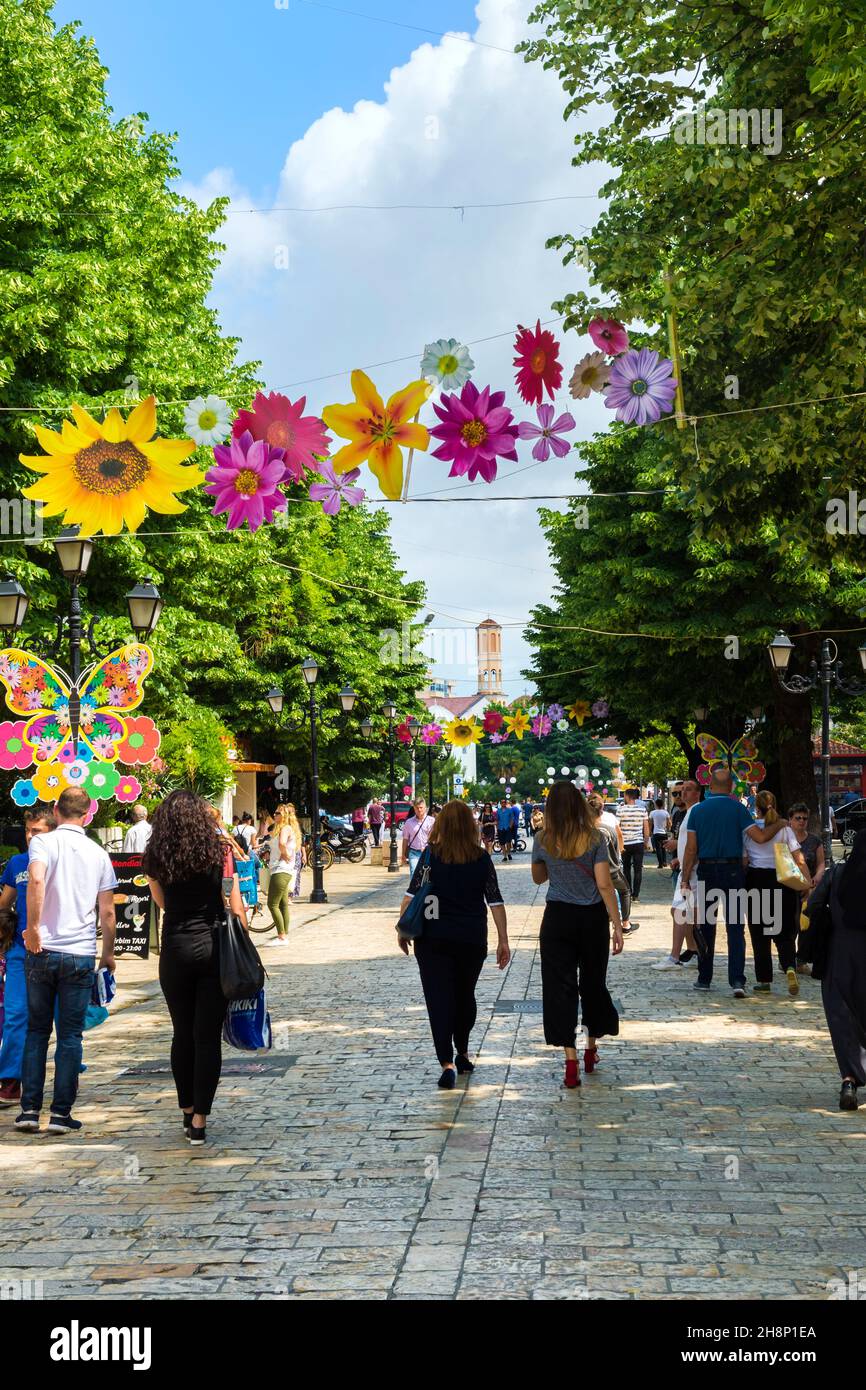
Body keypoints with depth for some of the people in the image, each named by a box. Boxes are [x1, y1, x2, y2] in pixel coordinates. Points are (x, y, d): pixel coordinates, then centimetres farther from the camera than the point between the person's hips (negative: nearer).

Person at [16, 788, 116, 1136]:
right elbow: (107, 911, 7)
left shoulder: (43, 842, -2)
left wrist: (33, 928, -17)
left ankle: (29, 1110, 9)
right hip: (81, 954, 1)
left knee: (36, 1031, 10)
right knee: (70, 1035, 6)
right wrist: (108, 953, 18)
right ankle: (61, 1113, 5)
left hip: (42, 951, -1)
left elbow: (36, 879, -23)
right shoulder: (98, 854, 6)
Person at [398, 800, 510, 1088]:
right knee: (465, 995, 20)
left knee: (439, 999, -1)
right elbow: (495, 902, -1)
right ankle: (462, 1055, 33)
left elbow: (411, 895, -7)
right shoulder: (481, 858, -1)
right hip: (472, 939, 2)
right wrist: (503, 941, 3)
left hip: (433, 938, -2)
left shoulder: (432, 855, -5)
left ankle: (447, 1063, -12)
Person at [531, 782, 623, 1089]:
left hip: (558, 917, 0)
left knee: (561, 985, 3)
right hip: (592, 917, 0)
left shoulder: (543, 841, -2)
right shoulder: (595, 839, -7)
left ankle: (571, 1058, -5)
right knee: (593, 982, 17)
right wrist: (617, 925, -7)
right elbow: (604, 885, -11)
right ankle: (591, 1050, 32)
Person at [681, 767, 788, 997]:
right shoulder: (737, 808, -6)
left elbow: (691, 849, -1)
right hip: (732, 872, -2)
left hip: (706, 871, 2)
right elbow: (760, 837, -9)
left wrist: (685, 878, 4)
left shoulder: (697, 810, 0)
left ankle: (704, 978, 17)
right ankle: (737, 980, -12)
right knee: (735, 927, -2)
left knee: (706, 926, 12)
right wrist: (779, 824, 9)